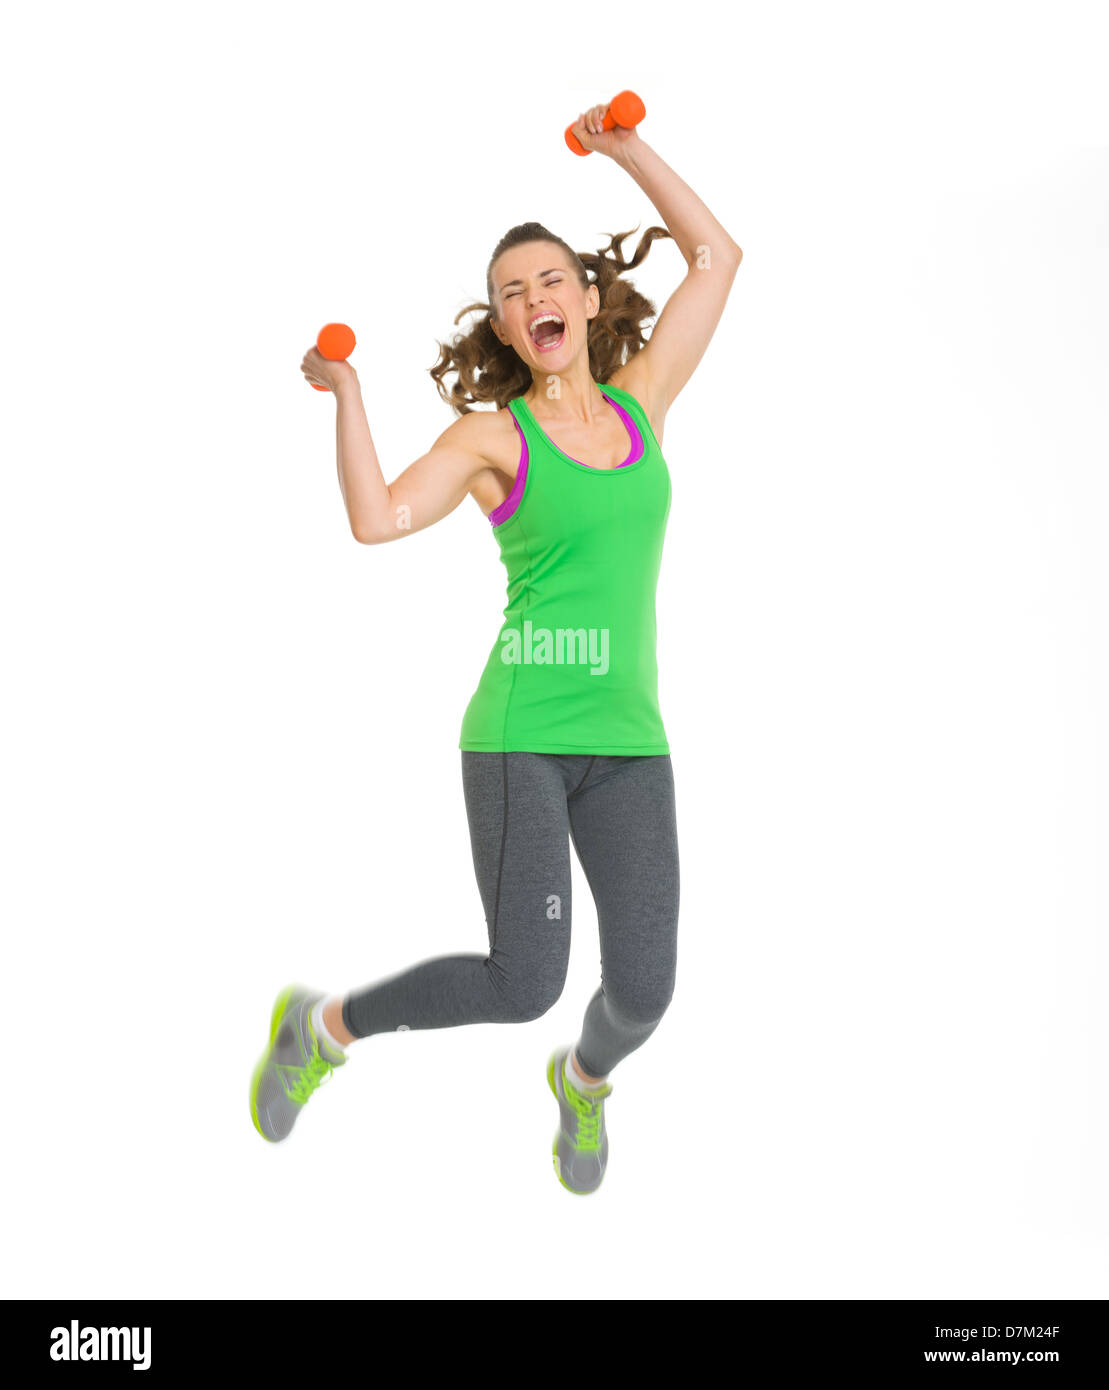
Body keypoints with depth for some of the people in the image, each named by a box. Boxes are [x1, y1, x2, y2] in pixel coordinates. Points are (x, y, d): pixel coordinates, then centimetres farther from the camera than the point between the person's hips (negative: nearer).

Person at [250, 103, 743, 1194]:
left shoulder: (640, 403, 11)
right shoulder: (490, 434, 1)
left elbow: (717, 255, 15)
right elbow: (378, 520, -16)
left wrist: (626, 147, 17)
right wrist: (346, 388, -12)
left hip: (627, 740, 4)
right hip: (520, 734, -4)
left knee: (643, 989, -4)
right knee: (523, 983, -12)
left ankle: (584, 1076, 35)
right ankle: (326, 1026, 15)